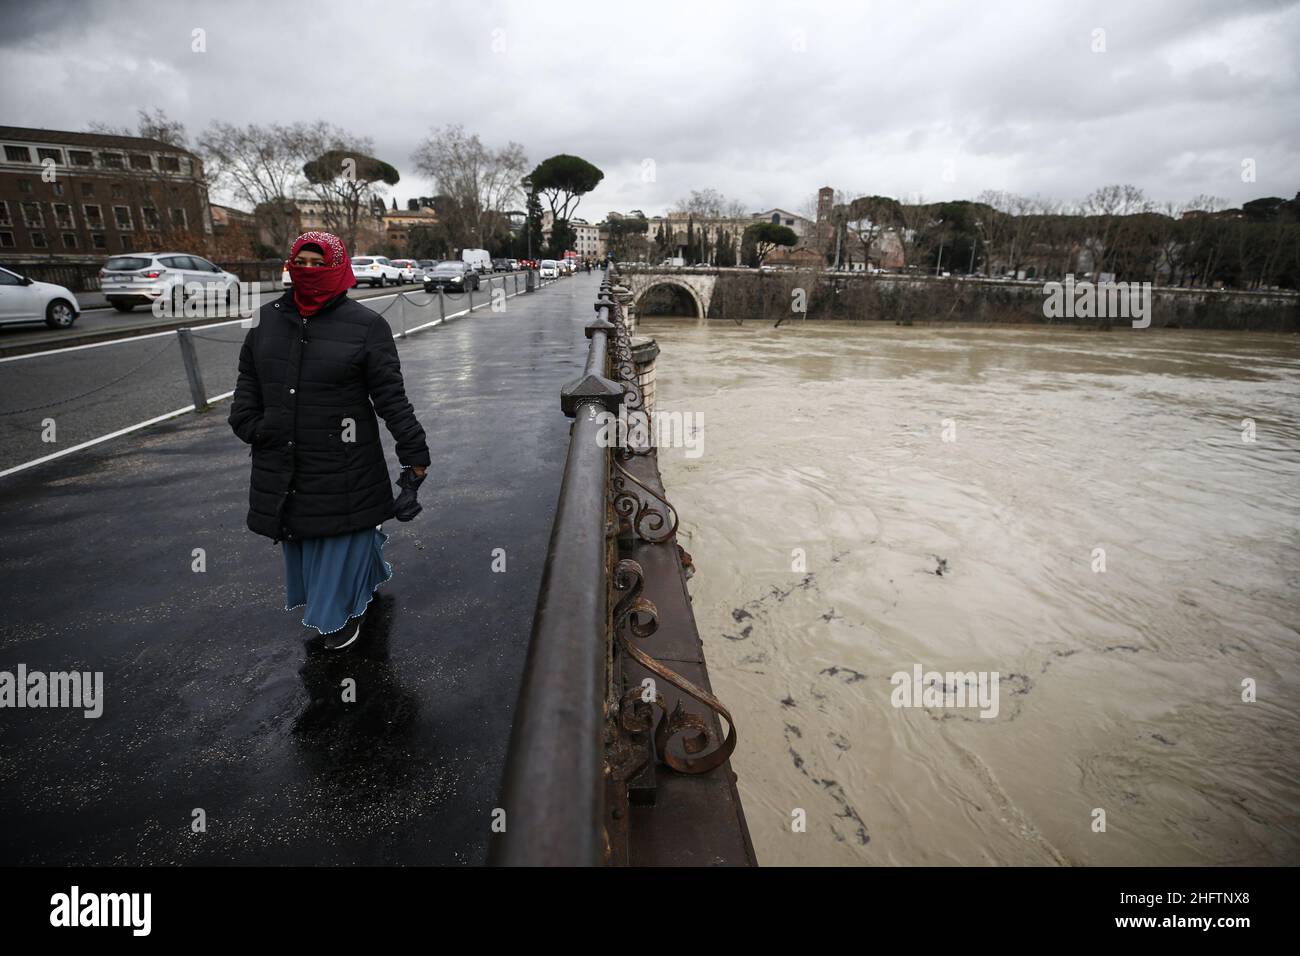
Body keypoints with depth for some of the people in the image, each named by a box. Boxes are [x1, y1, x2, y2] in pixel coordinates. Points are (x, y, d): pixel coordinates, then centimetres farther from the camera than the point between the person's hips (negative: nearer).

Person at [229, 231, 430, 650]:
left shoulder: (366, 324, -9)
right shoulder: (269, 319, 6)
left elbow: (391, 396, -11)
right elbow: (248, 381, 17)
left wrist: (414, 456, -14)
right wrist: (248, 424, 2)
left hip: (344, 469, -5)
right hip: (282, 468, 5)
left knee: (342, 537, 8)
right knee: (300, 539, 17)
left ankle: (344, 610, 34)